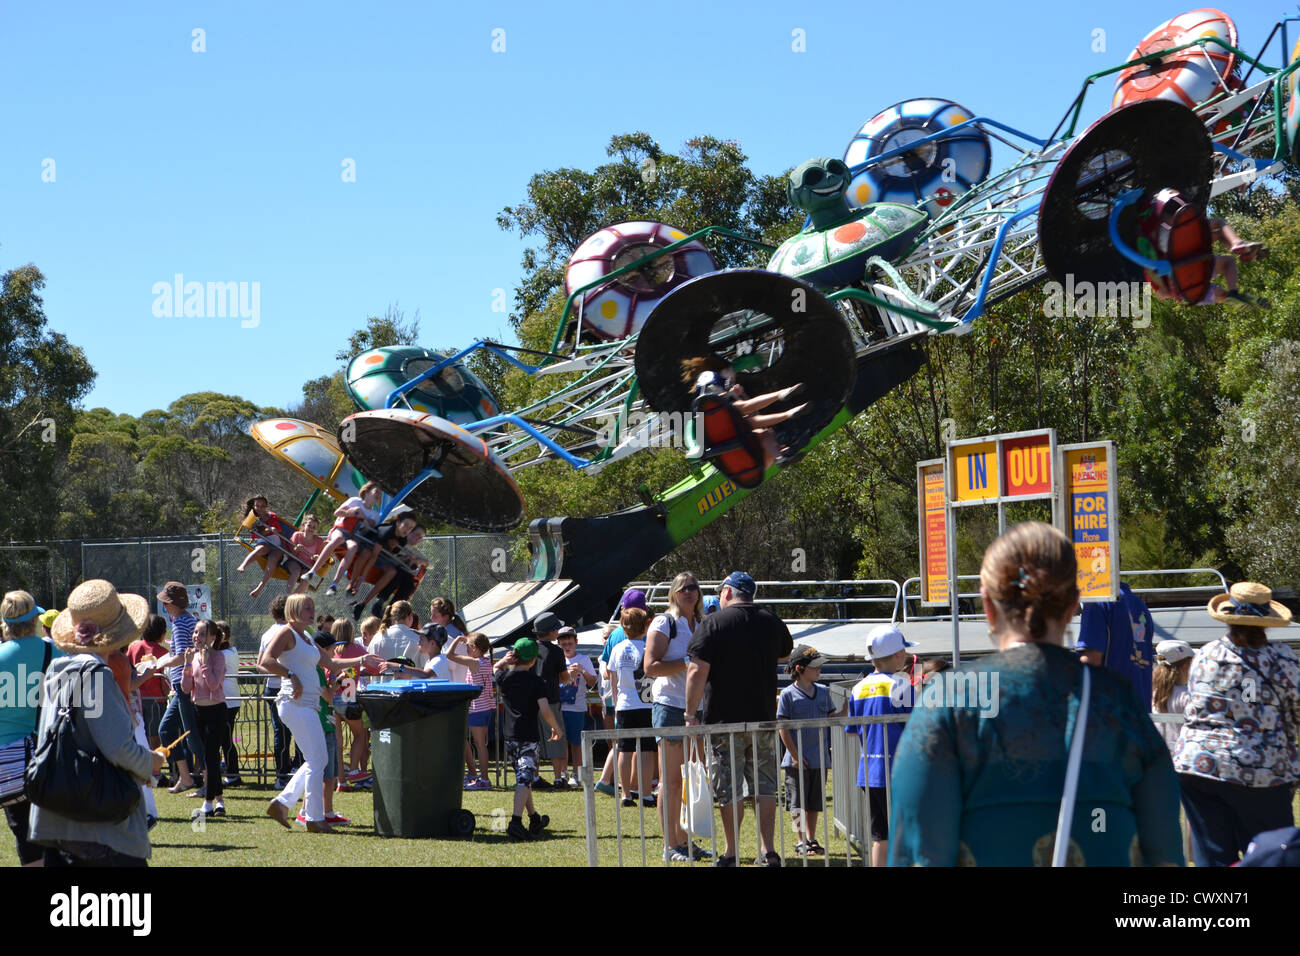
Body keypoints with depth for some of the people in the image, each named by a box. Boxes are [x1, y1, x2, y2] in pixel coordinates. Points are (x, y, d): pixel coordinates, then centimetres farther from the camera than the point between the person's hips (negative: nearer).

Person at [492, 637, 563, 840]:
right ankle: (515, 822, -23)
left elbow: (497, 669, 27)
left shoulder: (504, 678, 2)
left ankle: (534, 818, 32)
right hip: (528, 736, -5)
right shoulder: (536, 682, -9)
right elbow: (545, 711, -16)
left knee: (523, 777, 19)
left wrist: (505, 661, 5)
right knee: (524, 779, -8)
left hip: (509, 736, 5)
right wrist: (556, 727, 1)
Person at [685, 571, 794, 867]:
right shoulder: (772, 623, 6)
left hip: (724, 721, -4)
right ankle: (768, 851, 9)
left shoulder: (713, 624, -9)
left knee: (729, 789, 3)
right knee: (765, 787, 11)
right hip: (764, 719, 4)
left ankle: (731, 854, 8)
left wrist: (691, 714, -9)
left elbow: (697, 671, -14)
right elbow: (786, 653, 27)